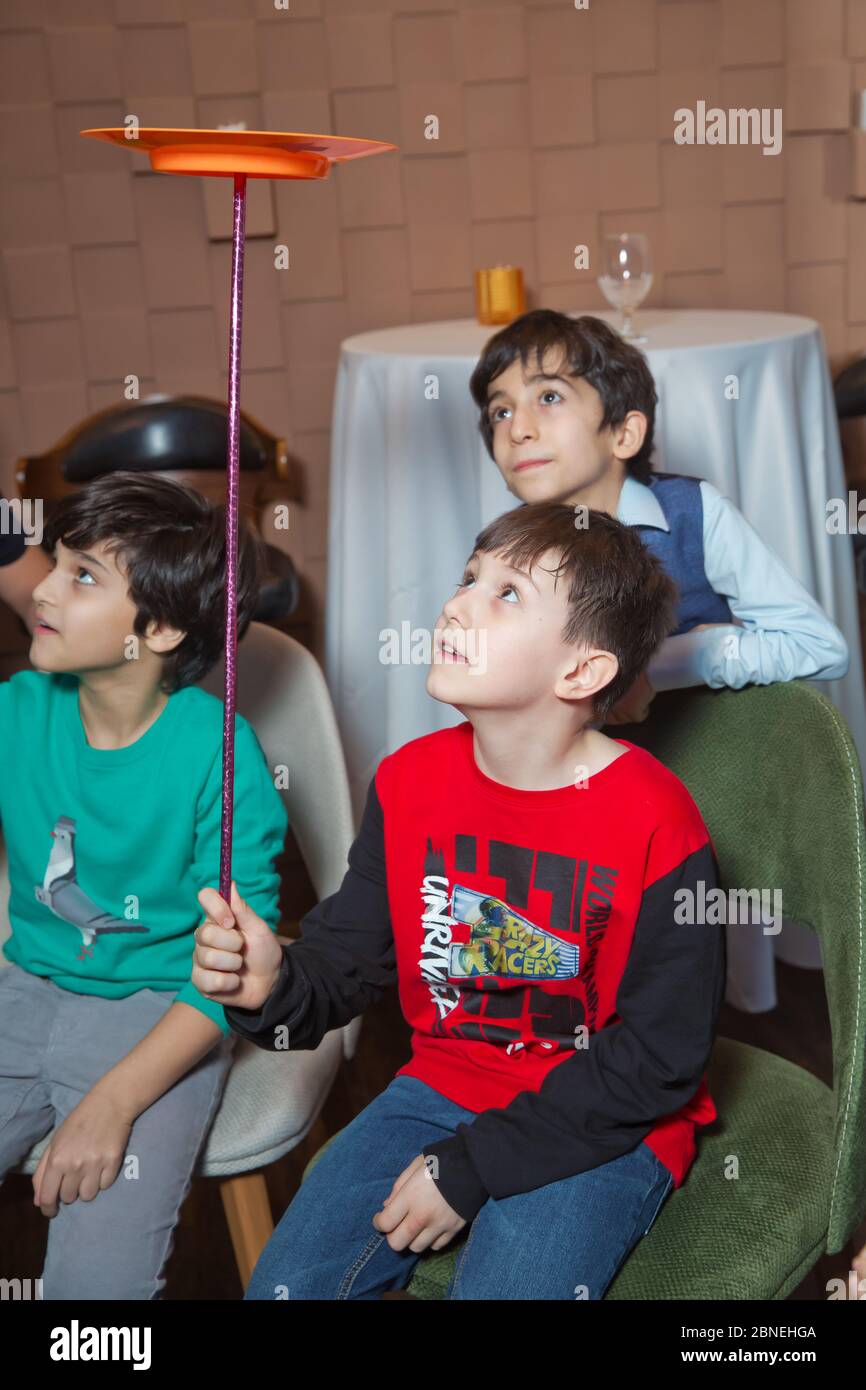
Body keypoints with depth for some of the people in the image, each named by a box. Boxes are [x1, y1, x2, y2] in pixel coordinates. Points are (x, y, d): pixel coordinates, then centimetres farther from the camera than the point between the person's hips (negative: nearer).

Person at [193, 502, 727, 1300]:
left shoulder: (655, 822, -20)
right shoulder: (411, 780, -4)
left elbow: (660, 1057, -16)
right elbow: (347, 959, 1)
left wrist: (469, 1169, -16)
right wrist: (272, 986, -25)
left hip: (600, 1126, -4)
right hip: (442, 1084, 4)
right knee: (284, 1285, -4)